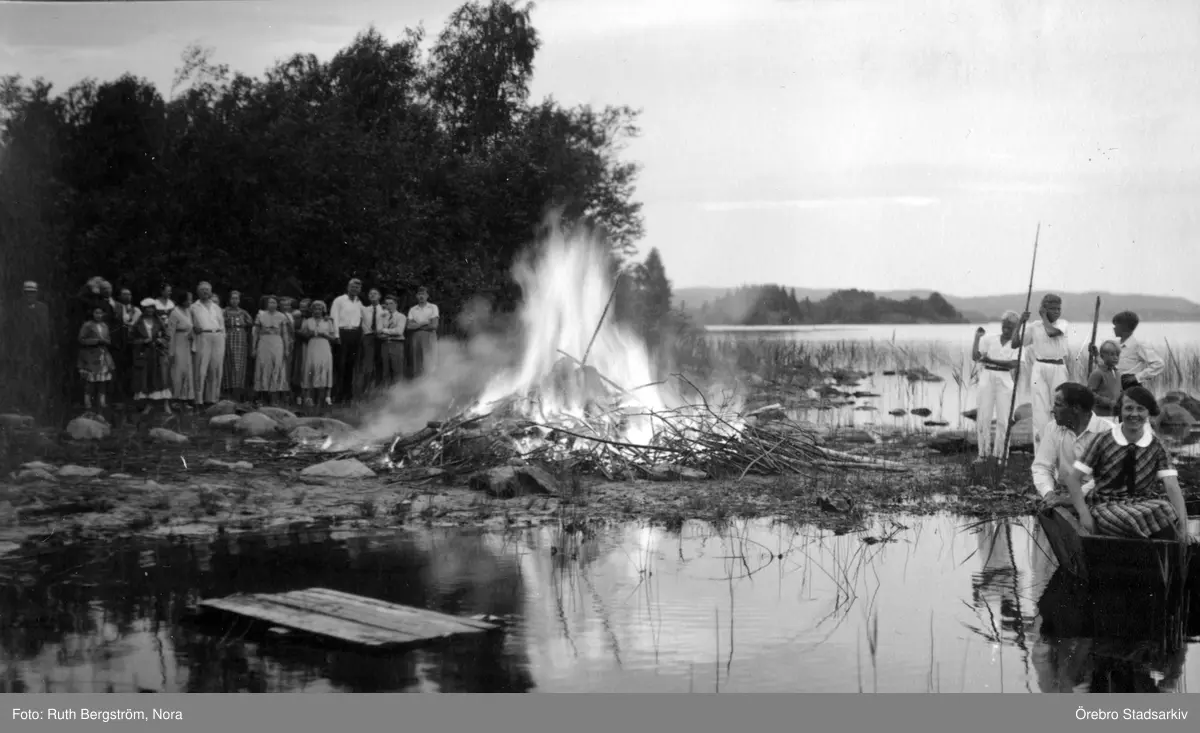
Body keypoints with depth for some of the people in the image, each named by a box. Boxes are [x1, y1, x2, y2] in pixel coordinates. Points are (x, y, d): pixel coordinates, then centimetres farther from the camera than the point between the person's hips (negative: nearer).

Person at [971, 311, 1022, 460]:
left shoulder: (1016, 344, 3)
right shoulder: (989, 339, 7)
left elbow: (1014, 364, -14)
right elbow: (975, 356, -3)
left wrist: (991, 360, -20)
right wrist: (977, 336, -2)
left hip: (1005, 381, -1)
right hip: (987, 378, 1)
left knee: (1003, 418, 0)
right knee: (984, 416, 1)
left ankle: (998, 452, 10)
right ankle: (984, 451, 10)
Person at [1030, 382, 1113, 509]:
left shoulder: (1106, 431, -11)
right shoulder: (1052, 429, 5)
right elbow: (1041, 467, 2)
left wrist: (1073, 498, -26)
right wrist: (1049, 493, -19)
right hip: (1062, 493, 4)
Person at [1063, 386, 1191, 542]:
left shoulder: (1156, 447, 3)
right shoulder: (1103, 441, 0)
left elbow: (1172, 487, -7)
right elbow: (1073, 478, 1)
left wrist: (1183, 527, -21)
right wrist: (1084, 515, -12)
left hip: (1144, 505, 2)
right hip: (1107, 506, -2)